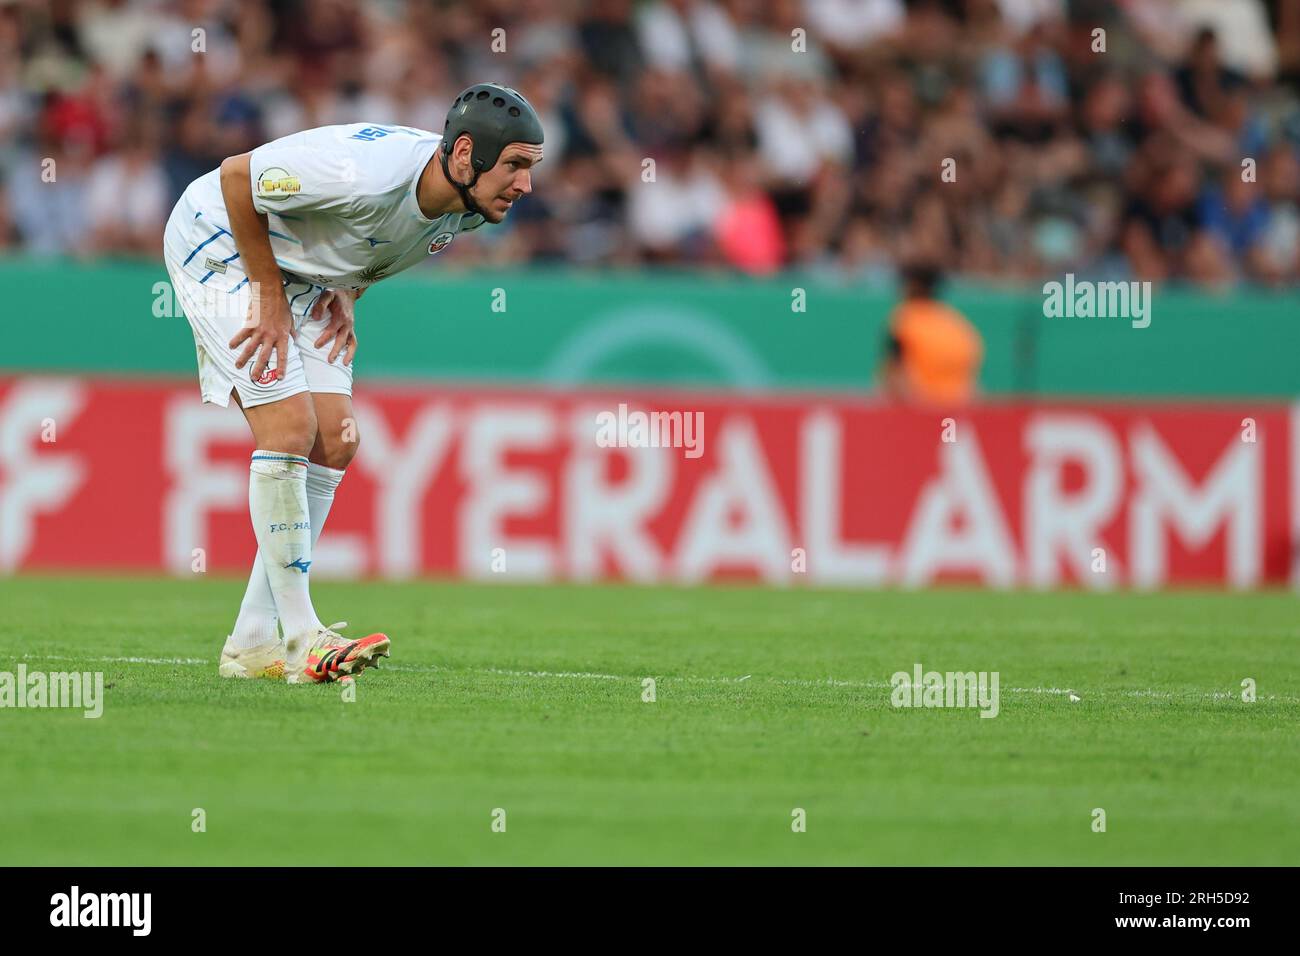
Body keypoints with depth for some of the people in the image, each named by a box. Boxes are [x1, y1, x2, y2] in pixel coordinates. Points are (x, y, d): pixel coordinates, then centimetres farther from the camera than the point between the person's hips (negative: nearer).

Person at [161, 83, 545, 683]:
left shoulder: (468, 208, -11)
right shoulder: (369, 171, -37)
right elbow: (236, 178, -26)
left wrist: (349, 291, -5)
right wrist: (269, 299, -20)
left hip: (301, 273, 8)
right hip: (218, 247, -8)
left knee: (335, 440, -1)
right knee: (290, 426, -19)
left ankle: (253, 643, 5)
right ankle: (301, 638, -13)